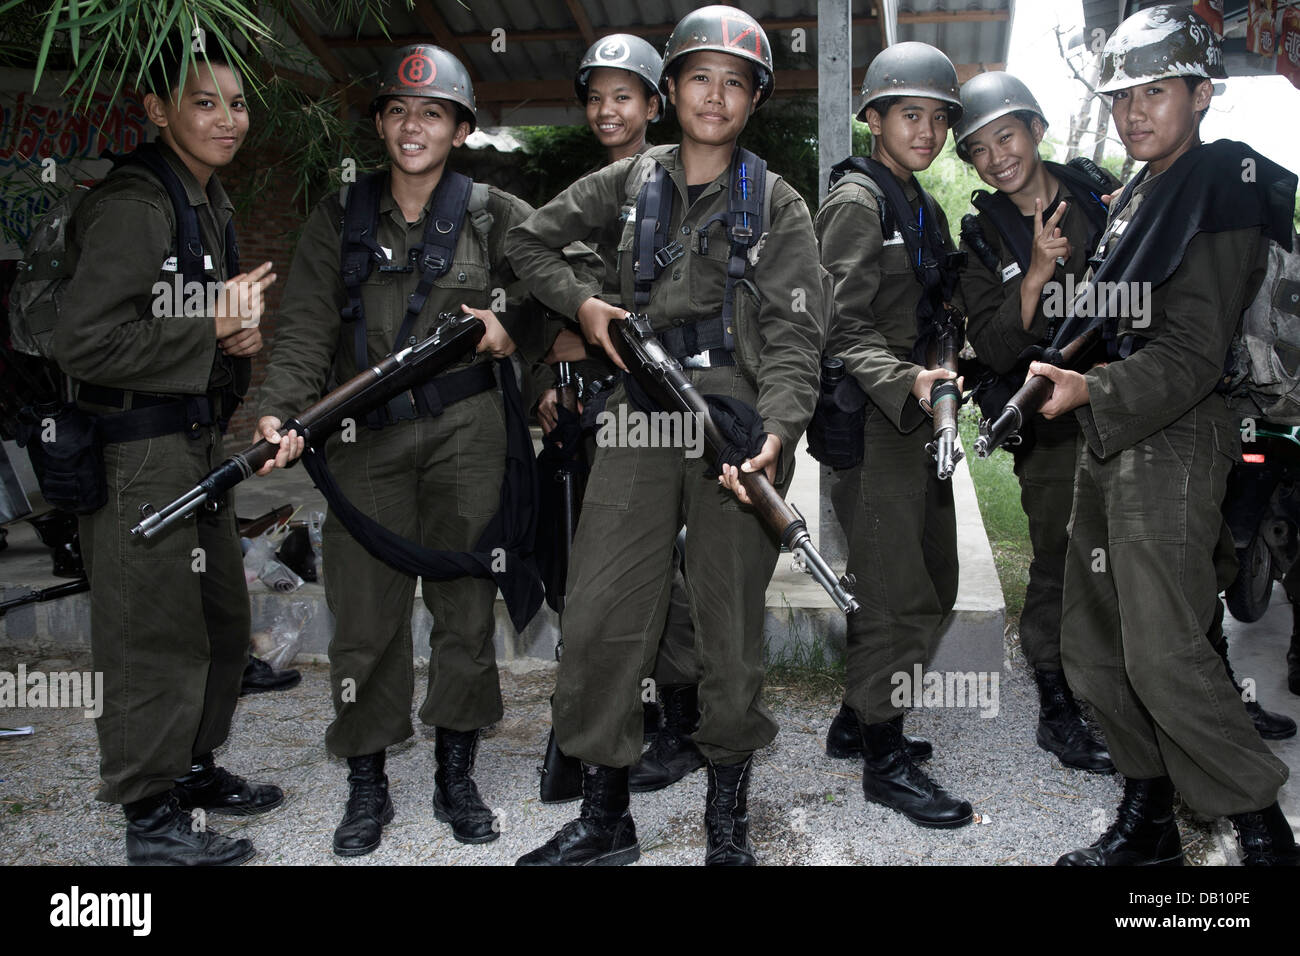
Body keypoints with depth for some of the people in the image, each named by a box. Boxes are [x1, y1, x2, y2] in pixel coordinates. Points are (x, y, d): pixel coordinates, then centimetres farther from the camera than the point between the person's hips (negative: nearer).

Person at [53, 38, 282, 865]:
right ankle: (151, 816, 13)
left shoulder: (213, 204, 14)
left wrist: (243, 331, 3)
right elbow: (87, 343, -22)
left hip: (201, 439, 10)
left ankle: (195, 766, 35)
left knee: (223, 619, 18)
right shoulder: (133, 205, -16)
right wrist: (211, 328, -17)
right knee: (157, 632, -2)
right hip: (139, 448, -10)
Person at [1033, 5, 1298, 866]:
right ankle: (1148, 822, 25)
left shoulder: (1221, 194, -10)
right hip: (1111, 440, 9)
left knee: (1163, 652, -10)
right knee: (1093, 646, 11)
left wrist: (1093, 391, -27)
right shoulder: (1137, 196, 18)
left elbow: (1192, 354, -18)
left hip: (1174, 441, -9)